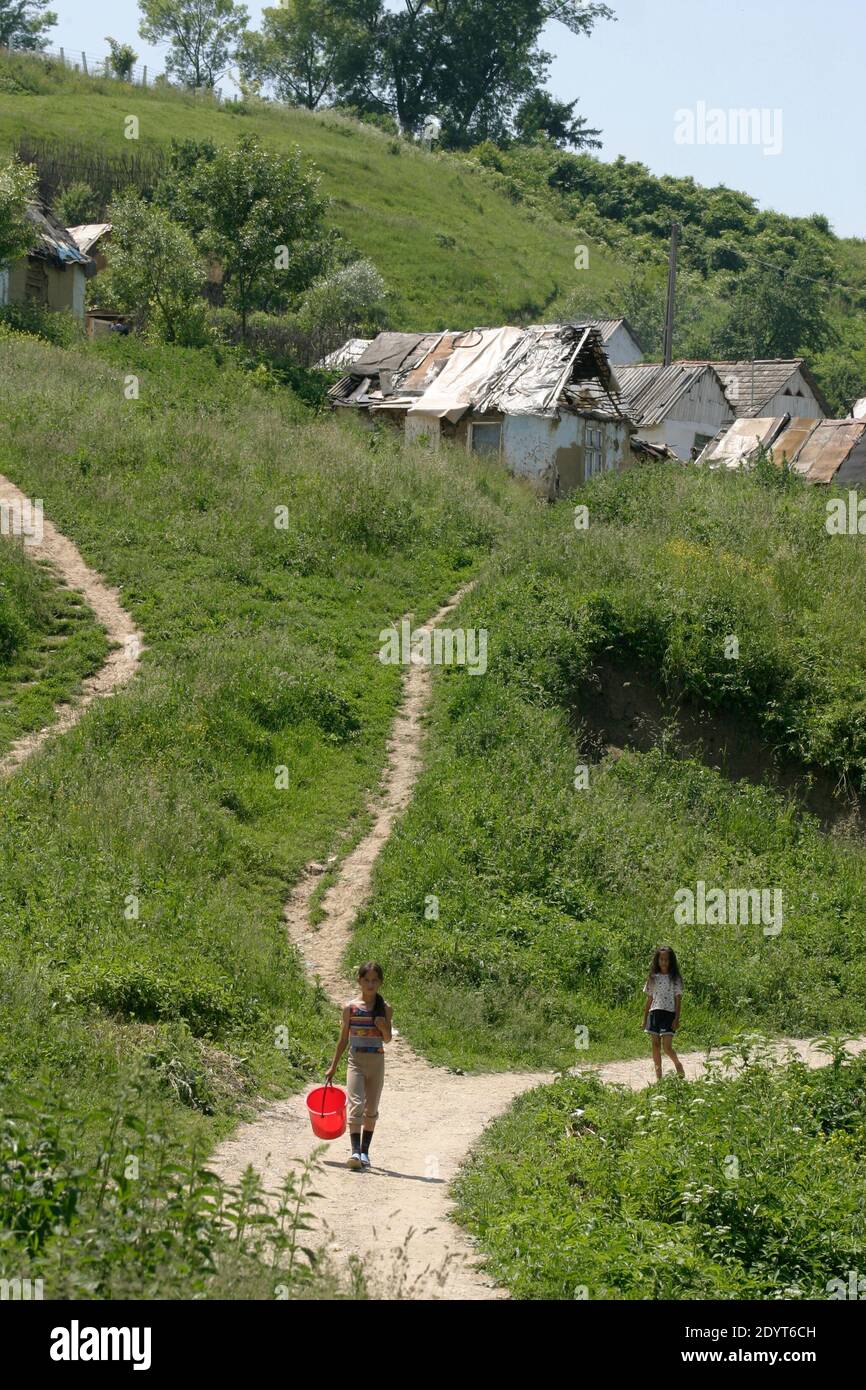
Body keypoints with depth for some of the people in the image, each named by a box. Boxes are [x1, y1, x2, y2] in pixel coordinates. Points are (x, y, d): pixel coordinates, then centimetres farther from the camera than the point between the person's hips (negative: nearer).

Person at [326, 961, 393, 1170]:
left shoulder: (385, 1009, 1)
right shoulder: (351, 1007, 0)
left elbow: (387, 1039, 7)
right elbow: (344, 1038, 8)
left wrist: (384, 1028, -17)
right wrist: (333, 1066, 11)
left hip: (377, 1061, 2)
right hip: (356, 1061, -2)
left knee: (371, 1108, 8)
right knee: (355, 1104, -14)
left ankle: (365, 1151, 18)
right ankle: (355, 1151, -21)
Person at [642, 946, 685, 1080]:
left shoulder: (675, 978, 2)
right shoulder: (653, 978, 11)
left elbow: (678, 999, -1)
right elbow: (649, 999, 14)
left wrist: (677, 1019, -9)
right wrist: (645, 1018, 11)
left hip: (669, 1014, -4)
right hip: (654, 1012, 4)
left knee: (667, 1047, -11)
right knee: (655, 1045, 3)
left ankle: (678, 1065, 18)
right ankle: (658, 1076, 8)